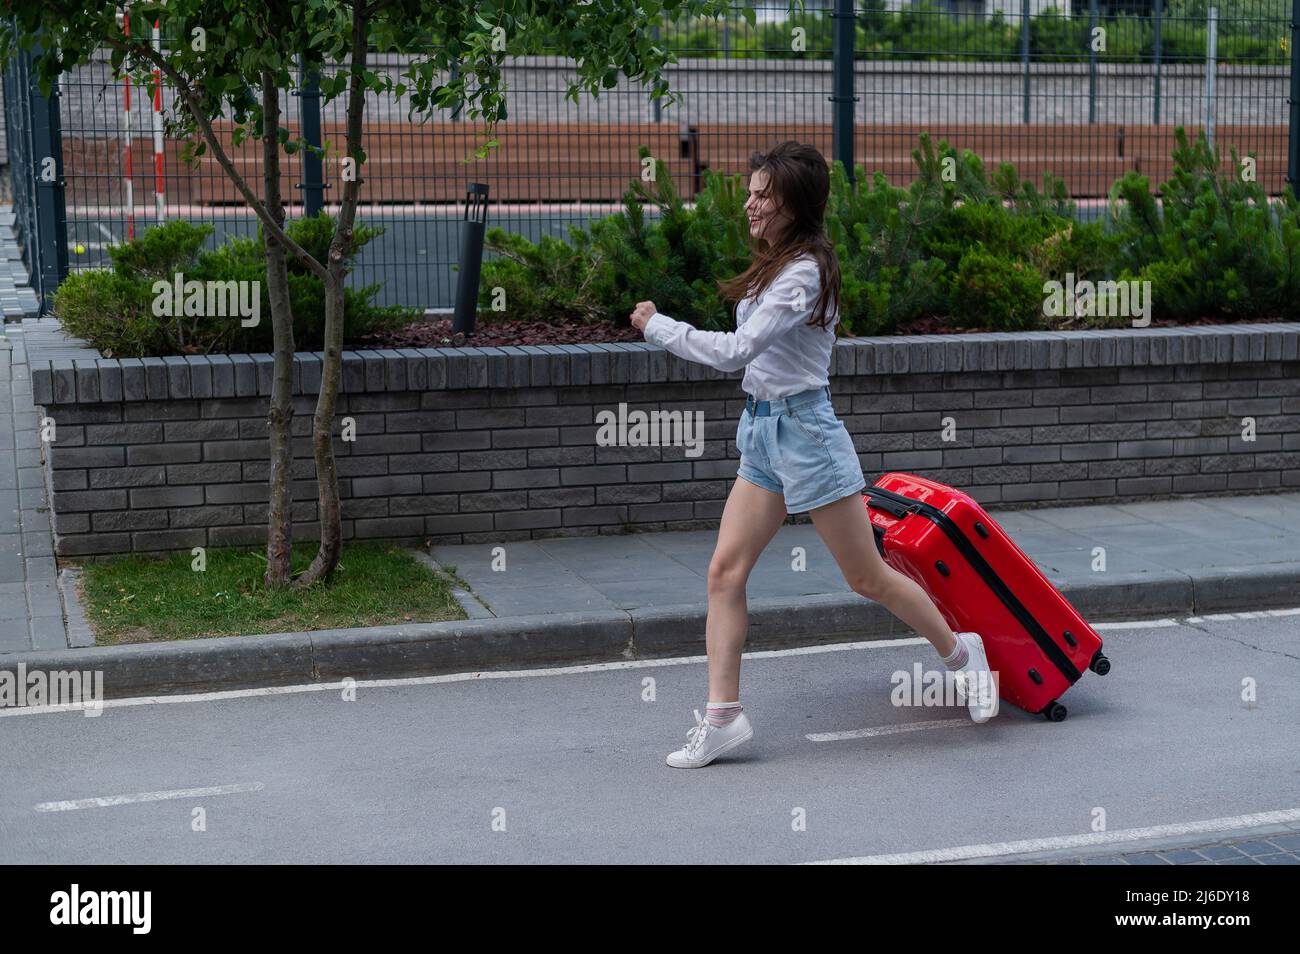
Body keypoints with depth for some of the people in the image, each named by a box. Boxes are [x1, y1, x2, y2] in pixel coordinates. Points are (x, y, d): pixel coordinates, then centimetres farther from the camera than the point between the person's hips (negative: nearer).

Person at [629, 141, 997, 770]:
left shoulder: (803, 273, -19)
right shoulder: (777, 265, 12)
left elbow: (735, 351, -26)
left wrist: (655, 325, -19)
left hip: (803, 430, -9)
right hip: (762, 433, 9)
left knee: (867, 578, 4)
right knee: (724, 572, 1)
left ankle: (959, 652, 26)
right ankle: (722, 716, 4)